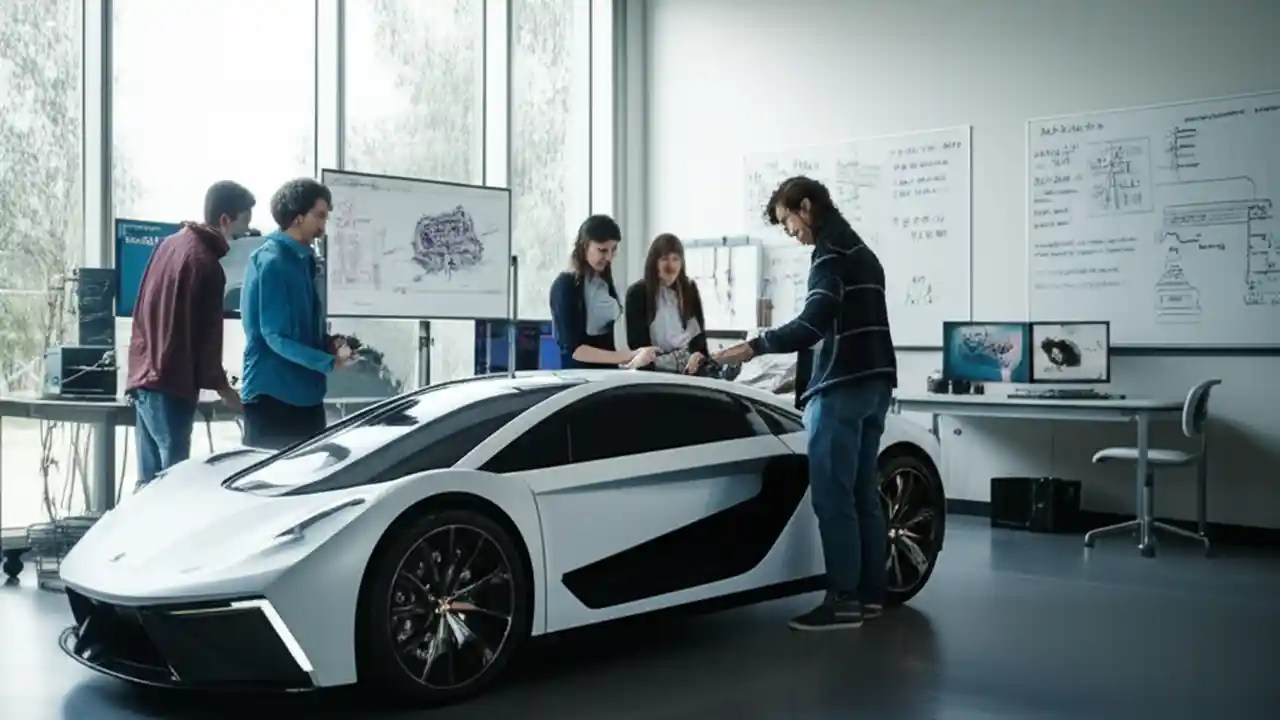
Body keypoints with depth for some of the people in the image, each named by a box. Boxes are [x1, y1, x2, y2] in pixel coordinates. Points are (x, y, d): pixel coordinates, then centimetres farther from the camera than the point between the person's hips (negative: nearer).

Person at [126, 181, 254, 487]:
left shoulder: (170, 243, 12)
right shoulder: (205, 264, -15)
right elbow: (205, 335, -14)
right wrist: (222, 386, -4)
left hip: (143, 375, 9)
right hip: (171, 385, -9)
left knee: (150, 479, 13)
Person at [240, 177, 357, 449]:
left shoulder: (302, 260, 12)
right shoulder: (271, 262, -16)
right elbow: (276, 335, -20)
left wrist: (329, 343, 2)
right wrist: (329, 362, -21)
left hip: (304, 392, 9)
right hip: (273, 395, -9)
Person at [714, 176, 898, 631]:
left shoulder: (831, 250, -8)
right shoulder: (860, 250, 23)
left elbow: (814, 323, -20)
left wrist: (756, 346, -15)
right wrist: (805, 370, 27)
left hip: (843, 387, -10)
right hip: (873, 382, 10)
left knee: (833, 498, -8)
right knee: (862, 495, 11)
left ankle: (843, 600, -8)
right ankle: (869, 594, 15)